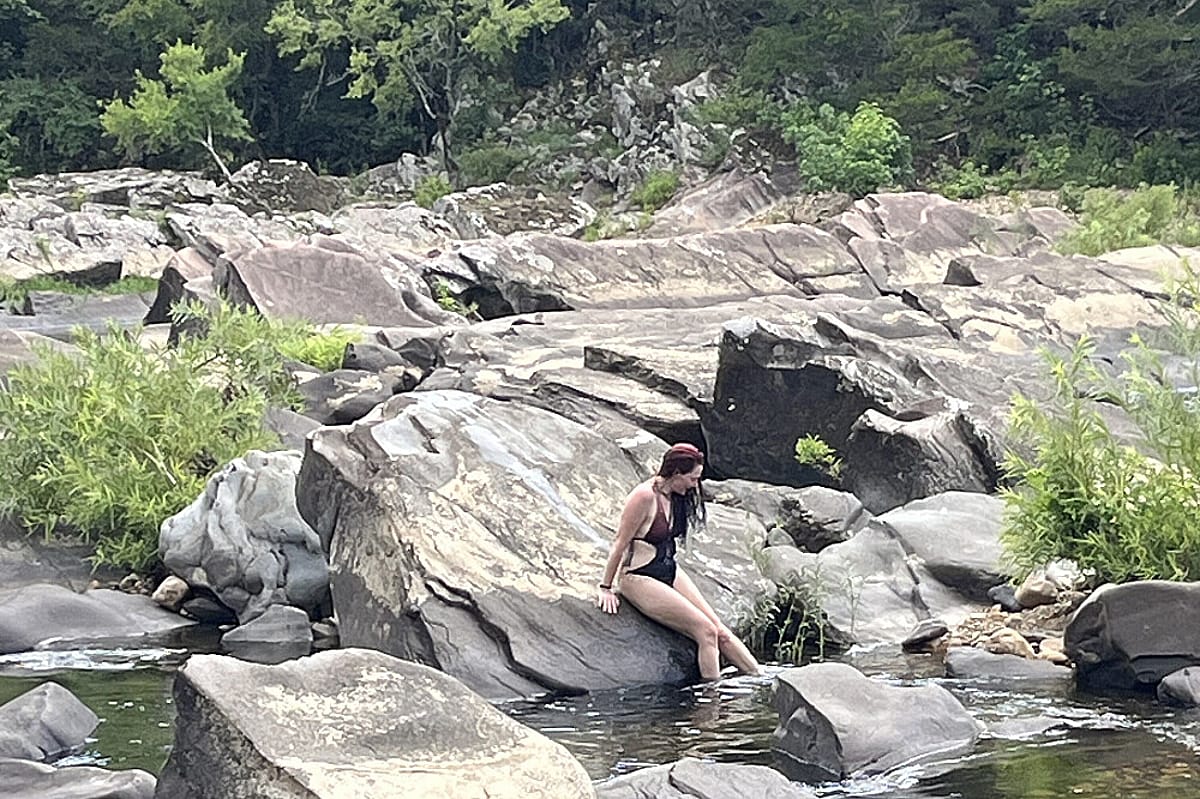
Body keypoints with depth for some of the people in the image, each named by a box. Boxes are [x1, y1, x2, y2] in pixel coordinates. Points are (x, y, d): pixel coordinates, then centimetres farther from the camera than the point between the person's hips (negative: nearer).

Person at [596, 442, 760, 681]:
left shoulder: (675, 496, 6)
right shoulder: (645, 496, -21)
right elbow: (620, 543, -14)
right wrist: (606, 588, -8)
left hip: (670, 571, 8)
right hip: (641, 579, -8)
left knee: (721, 632, 2)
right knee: (705, 631, -15)